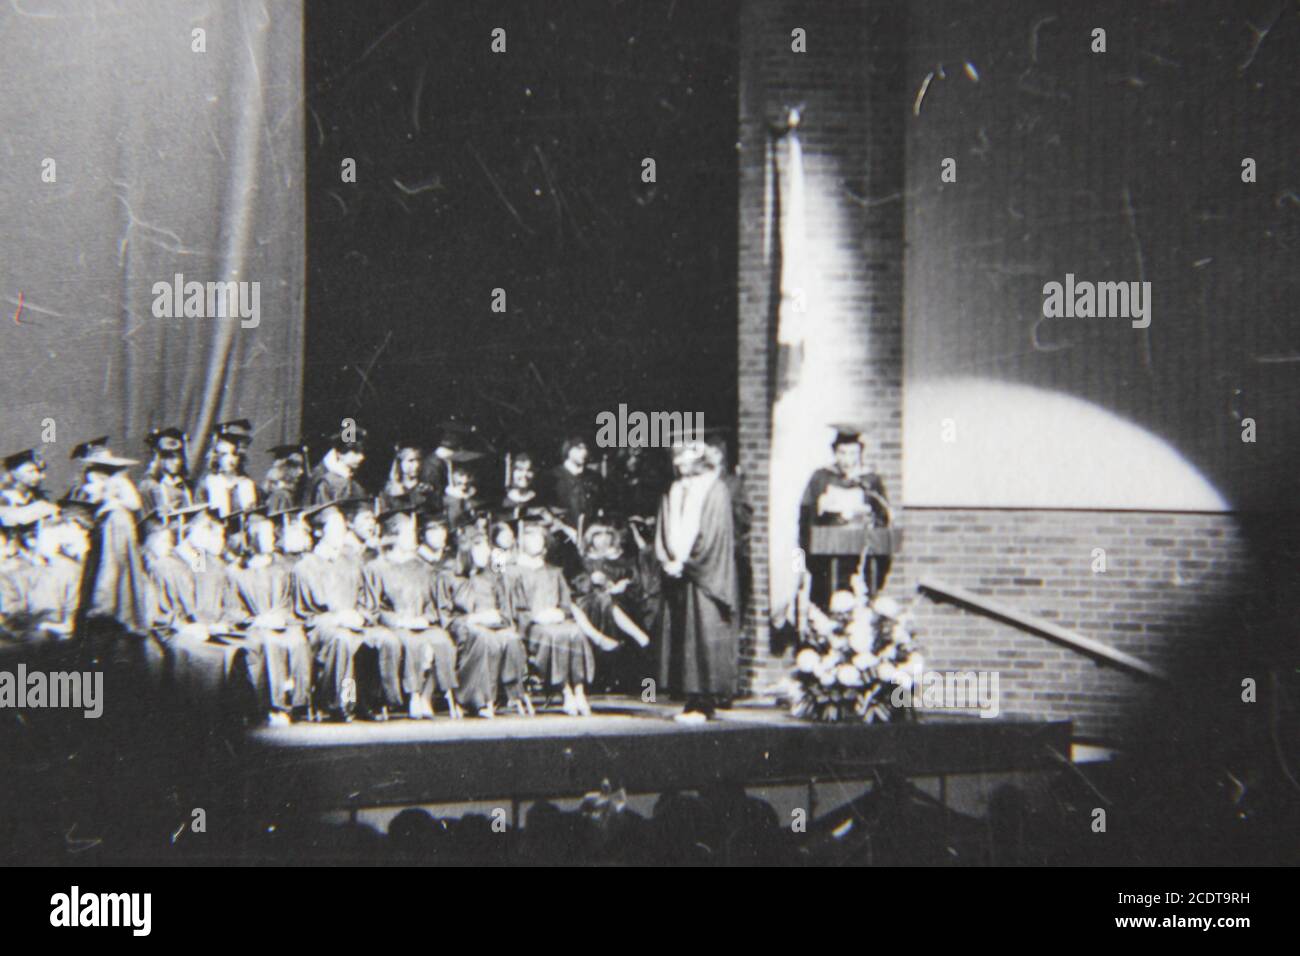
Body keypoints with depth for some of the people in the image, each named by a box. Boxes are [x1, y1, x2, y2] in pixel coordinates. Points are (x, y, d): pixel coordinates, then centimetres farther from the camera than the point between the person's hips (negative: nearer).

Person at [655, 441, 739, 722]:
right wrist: (669, 561, -5)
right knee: (680, 635, 3)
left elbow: (712, 535, -11)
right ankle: (693, 700, 7)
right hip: (678, 573, 6)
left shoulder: (714, 491, -4)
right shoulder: (674, 493, 13)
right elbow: (663, 534, 11)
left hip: (704, 577, -6)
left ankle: (705, 702, -6)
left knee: (704, 636, -8)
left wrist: (684, 562, -12)